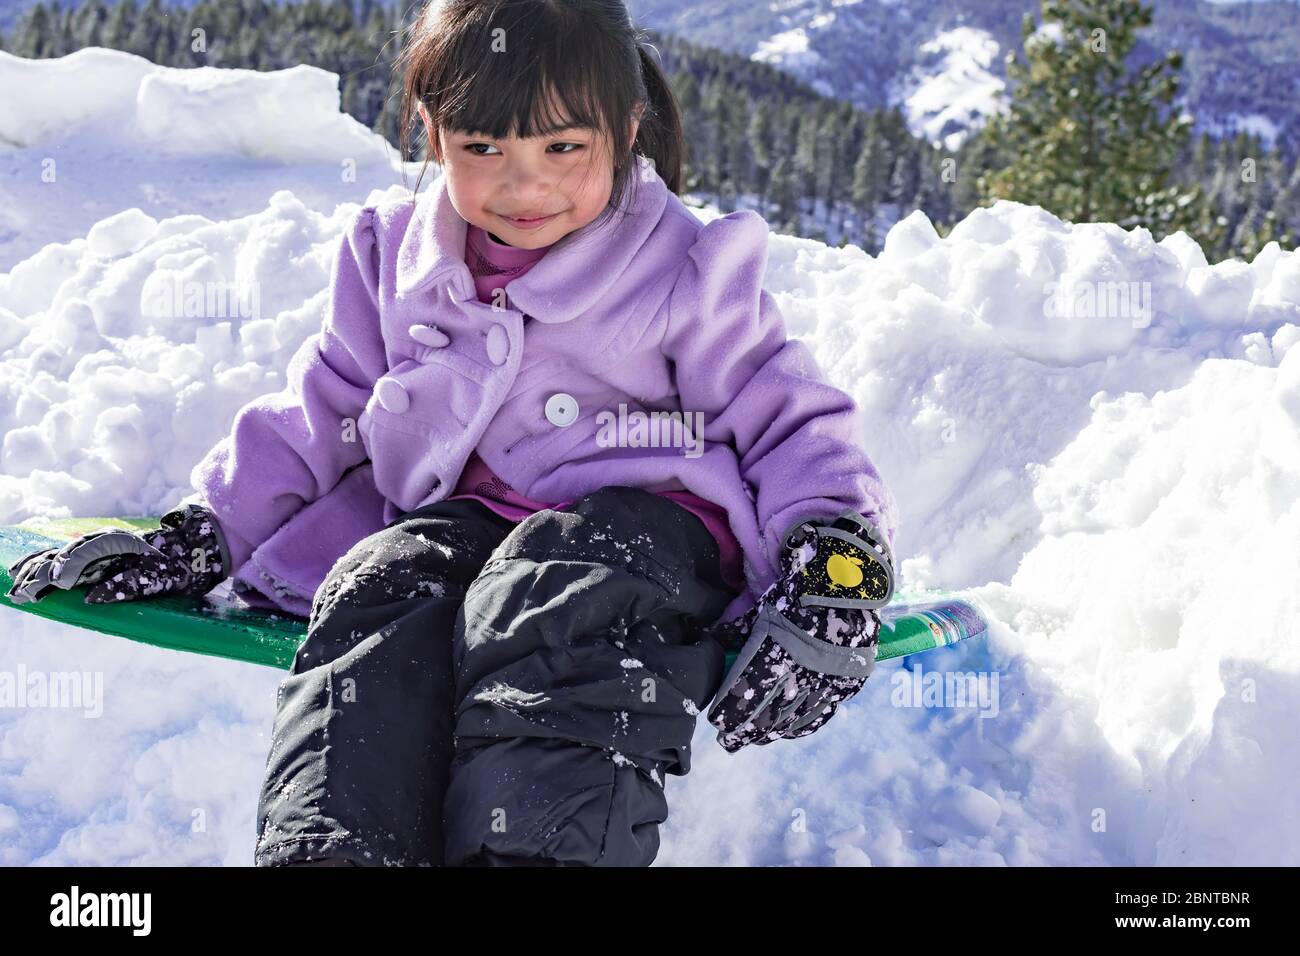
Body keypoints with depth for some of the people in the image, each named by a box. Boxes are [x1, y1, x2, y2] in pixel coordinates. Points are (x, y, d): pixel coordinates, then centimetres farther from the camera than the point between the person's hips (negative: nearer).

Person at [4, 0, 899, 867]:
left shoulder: (687, 273, -1)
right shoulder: (398, 259, 11)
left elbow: (792, 422, 1)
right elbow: (314, 420, 19)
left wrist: (833, 579, -16)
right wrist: (195, 538, 9)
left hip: (644, 518, -3)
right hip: (460, 517, 4)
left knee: (545, 599, -37)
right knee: (376, 591, -30)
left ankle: (535, 845, -58)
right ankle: (326, 848, -51)